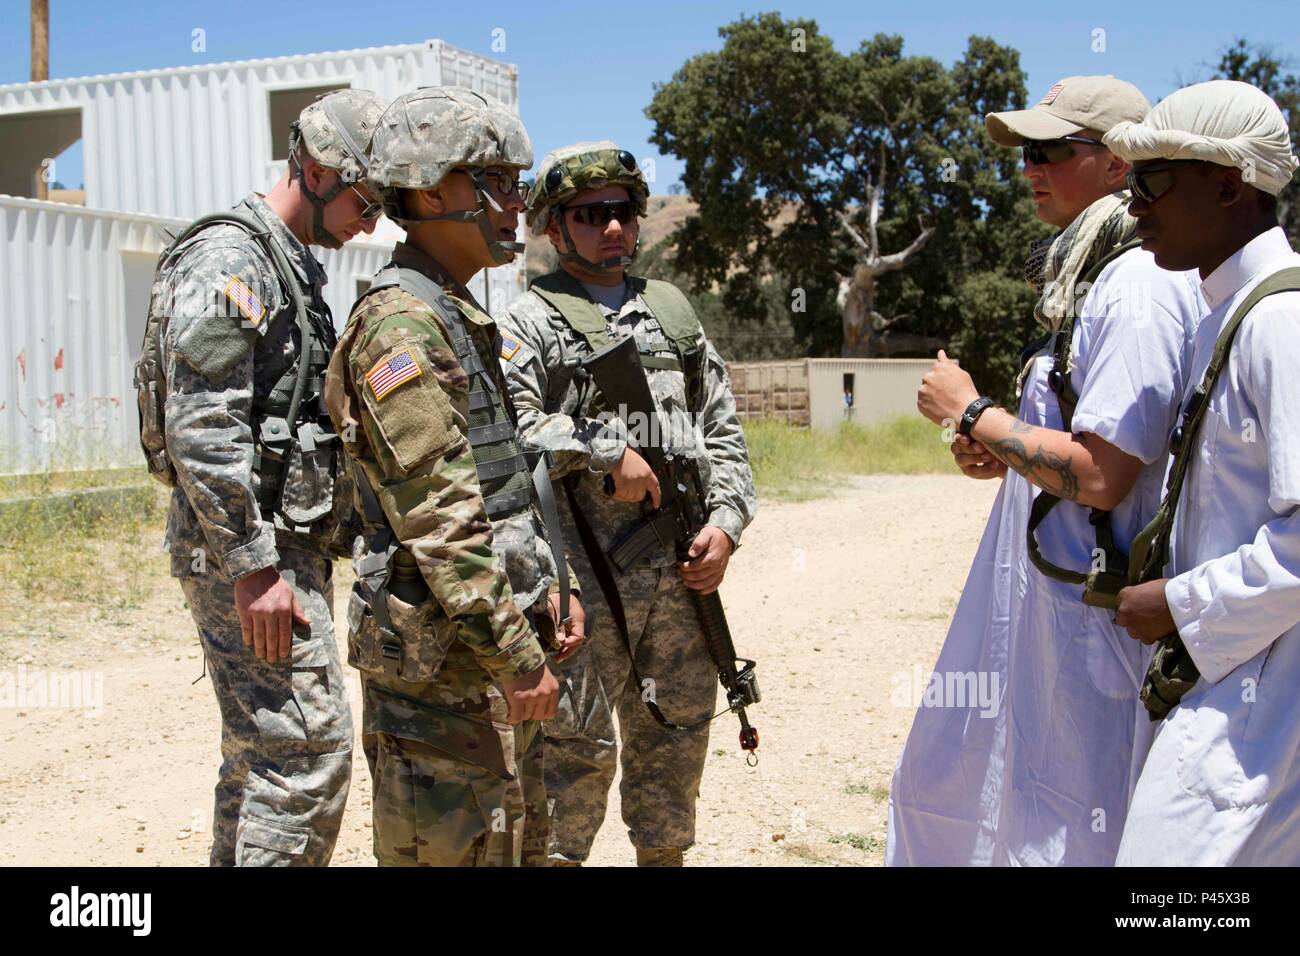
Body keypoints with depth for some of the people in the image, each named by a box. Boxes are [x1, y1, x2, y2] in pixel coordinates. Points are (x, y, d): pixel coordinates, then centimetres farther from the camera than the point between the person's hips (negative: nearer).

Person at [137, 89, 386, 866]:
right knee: (309, 749, -10)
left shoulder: (294, 267, 18)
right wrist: (252, 567, -23)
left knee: (263, 753, 15)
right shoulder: (229, 258, -13)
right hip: (247, 548, -10)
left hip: (288, 544, 10)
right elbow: (203, 428, -22)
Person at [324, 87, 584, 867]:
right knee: (453, 847, 1)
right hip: (441, 657, -10)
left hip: (499, 645, 10)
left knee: (520, 841, 20)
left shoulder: (464, 320, 15)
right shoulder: (401, 326, -17)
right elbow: (440, 520, -23)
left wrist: (551, 586, 14)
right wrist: (517, 657, -21)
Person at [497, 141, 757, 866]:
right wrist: (606, 450, -17)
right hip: (584, 577, -5)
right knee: (578, 745, 0)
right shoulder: (531, 320, -1)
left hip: (681, 572, 6)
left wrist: (726, 521, 3)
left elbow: (723, 428, 16)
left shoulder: (674, 310, 16)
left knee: (678, 733, 15)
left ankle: (666, 854, 31)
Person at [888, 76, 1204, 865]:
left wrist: (971, 413, -14)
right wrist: (1004, 456, 6)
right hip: (1041, 603, 10)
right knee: (947, 786, 21)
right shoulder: (1089, 278, 14)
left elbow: (1098, 475, -25)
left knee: (1063, 835, 2)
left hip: (1092, 613, -10)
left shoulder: (1139, 287, -19)